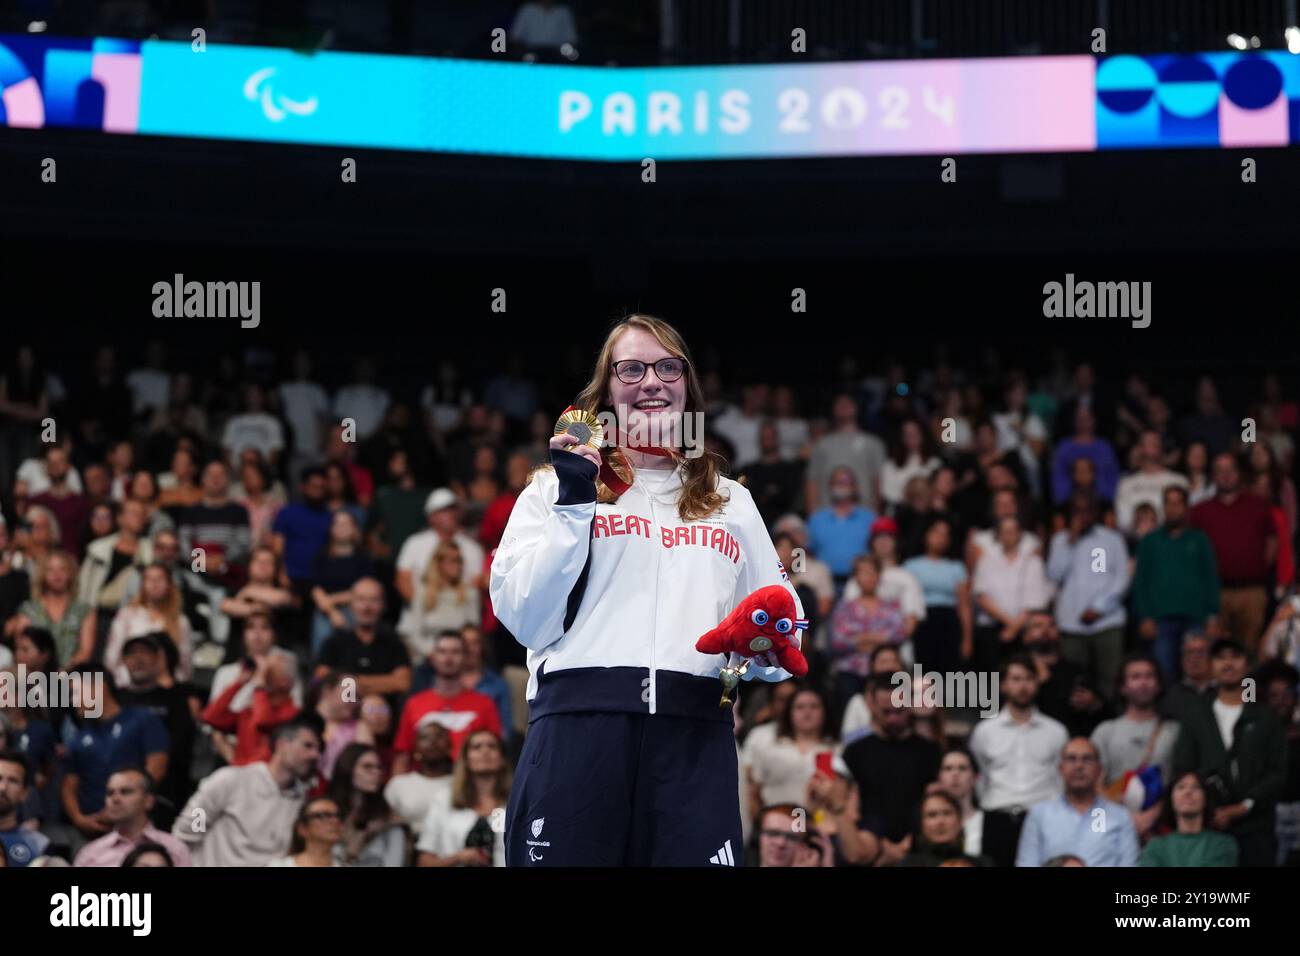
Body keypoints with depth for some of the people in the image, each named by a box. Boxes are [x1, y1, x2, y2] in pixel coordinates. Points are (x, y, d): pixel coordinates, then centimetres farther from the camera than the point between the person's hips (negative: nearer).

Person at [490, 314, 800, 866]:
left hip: (696, 734, 2)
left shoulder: (731, 503, 23)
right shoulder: (557, 485, 13)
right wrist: (572, 504, -6)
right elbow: (524, 619, 1)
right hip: (577, 723, -2)